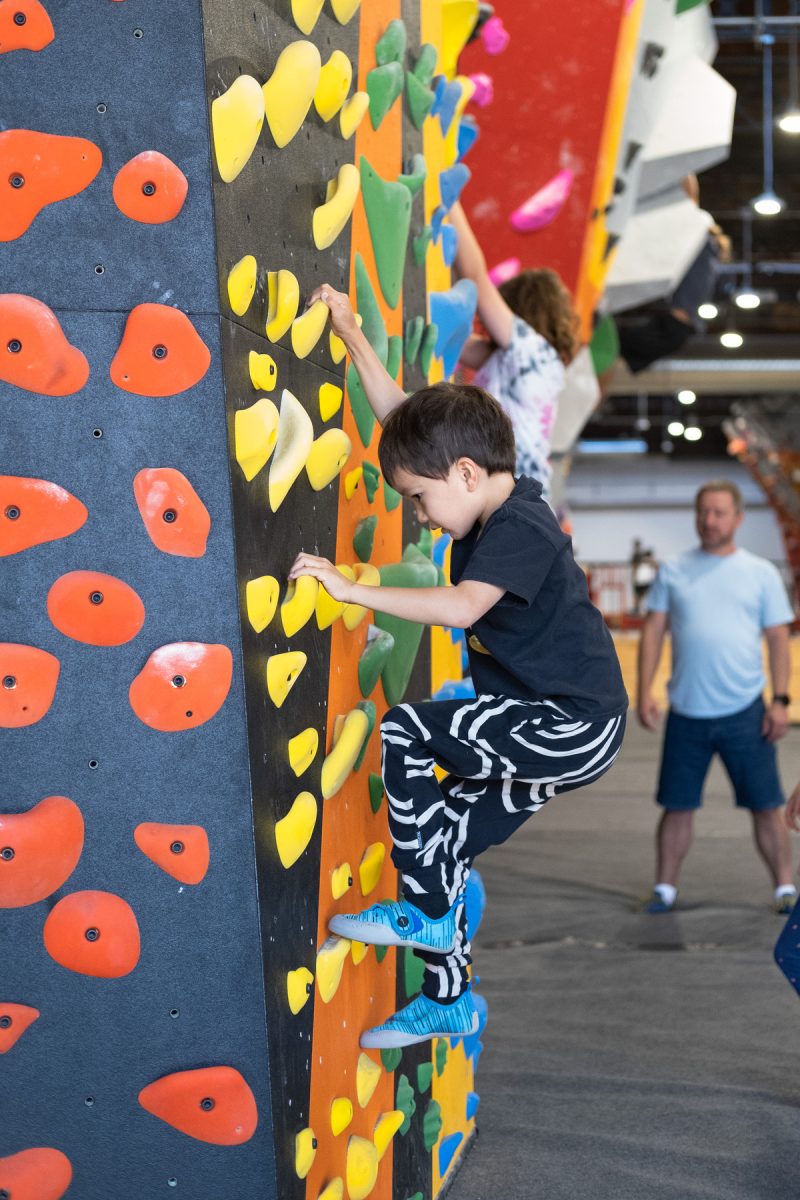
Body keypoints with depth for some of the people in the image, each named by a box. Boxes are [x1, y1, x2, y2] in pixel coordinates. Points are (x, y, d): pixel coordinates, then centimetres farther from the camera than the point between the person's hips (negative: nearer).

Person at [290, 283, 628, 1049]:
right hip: (550, 728, 10)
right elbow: (401, 418, 12)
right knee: (445, 839, 11)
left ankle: (426, 915, -4)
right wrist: (350, 333, 7)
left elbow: (463, 607, -37)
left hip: (573, 728, -10)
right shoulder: (498, 509, 7)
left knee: (405, 734, -16)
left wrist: (353, 589, -35)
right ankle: (448, 1003, 28)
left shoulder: (518, 528, -19)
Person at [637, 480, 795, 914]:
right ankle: (664, 887, 19)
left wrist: (780, 700, -4)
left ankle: (784, 887, 14)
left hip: (745, 713, -1)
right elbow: (653, 631, 6)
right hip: (686, 713, 1)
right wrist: (644, 692, -3)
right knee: (678, 806, 7)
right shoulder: (673, 571, 7)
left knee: (765, 806, 3)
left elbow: (778, 640, 4)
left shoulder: (762, 573, 5)